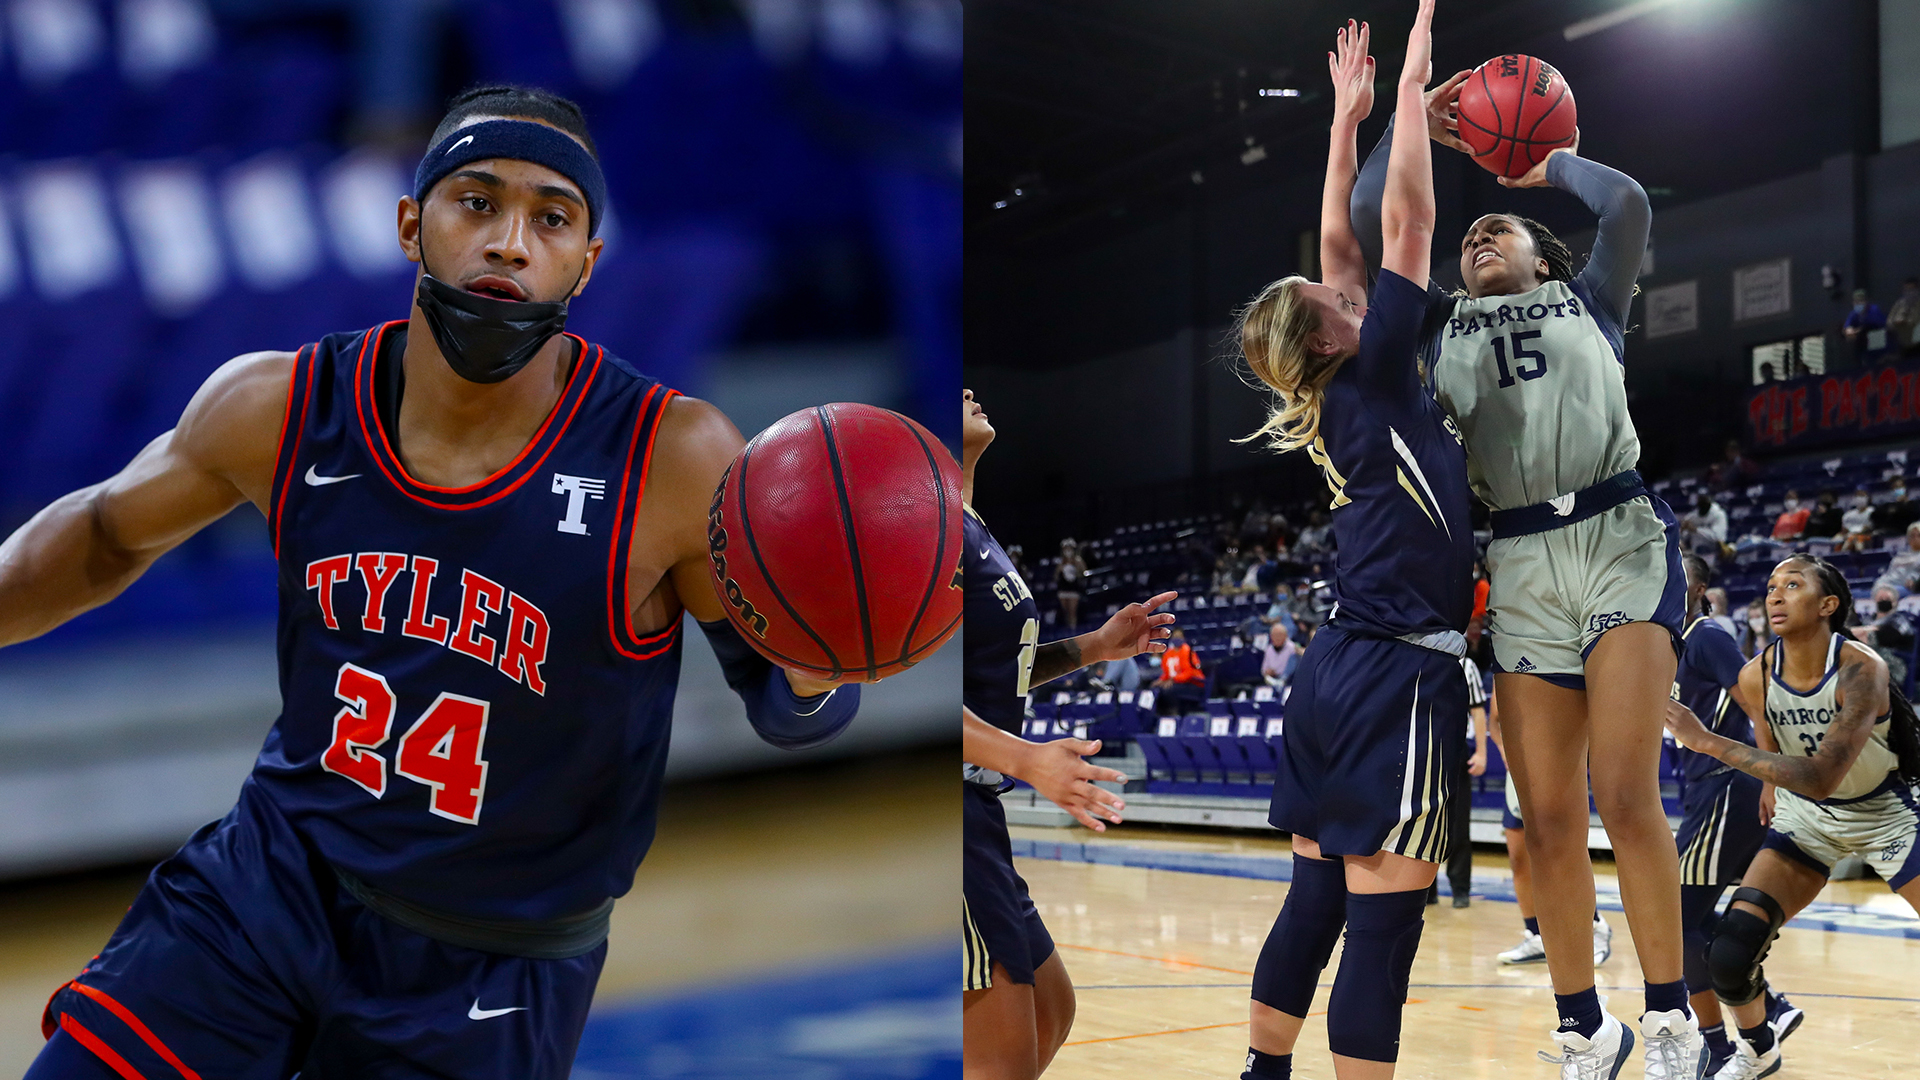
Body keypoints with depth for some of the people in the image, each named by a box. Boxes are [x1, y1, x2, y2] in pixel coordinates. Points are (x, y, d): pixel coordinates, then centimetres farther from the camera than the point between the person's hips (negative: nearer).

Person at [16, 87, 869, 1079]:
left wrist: (816, 672, -33)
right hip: (275, 872, 2)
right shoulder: (279, 408, -11)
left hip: (488, 970, -2)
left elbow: (781, 698, -11)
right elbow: (108, 531, 9)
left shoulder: (678, 462, -22)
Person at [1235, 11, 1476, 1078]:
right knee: (1383, 921, -7)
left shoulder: (1329, 400, 10)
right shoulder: (1375, 382, -9)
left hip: (1335, 671, 9)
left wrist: (1348, 117, 24)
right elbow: (1407, 221, -9)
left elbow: (1338, 246, 20)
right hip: (1400, 677, -9)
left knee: (1315, 901, 15)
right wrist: (1410, 86, -1)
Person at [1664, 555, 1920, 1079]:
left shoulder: (1861, 669, -31)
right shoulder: (1756, 676, -17)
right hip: (1805, 814, 3)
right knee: (1730, 951, -13)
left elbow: (1822, 777, -39)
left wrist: (1708, 742, -43)